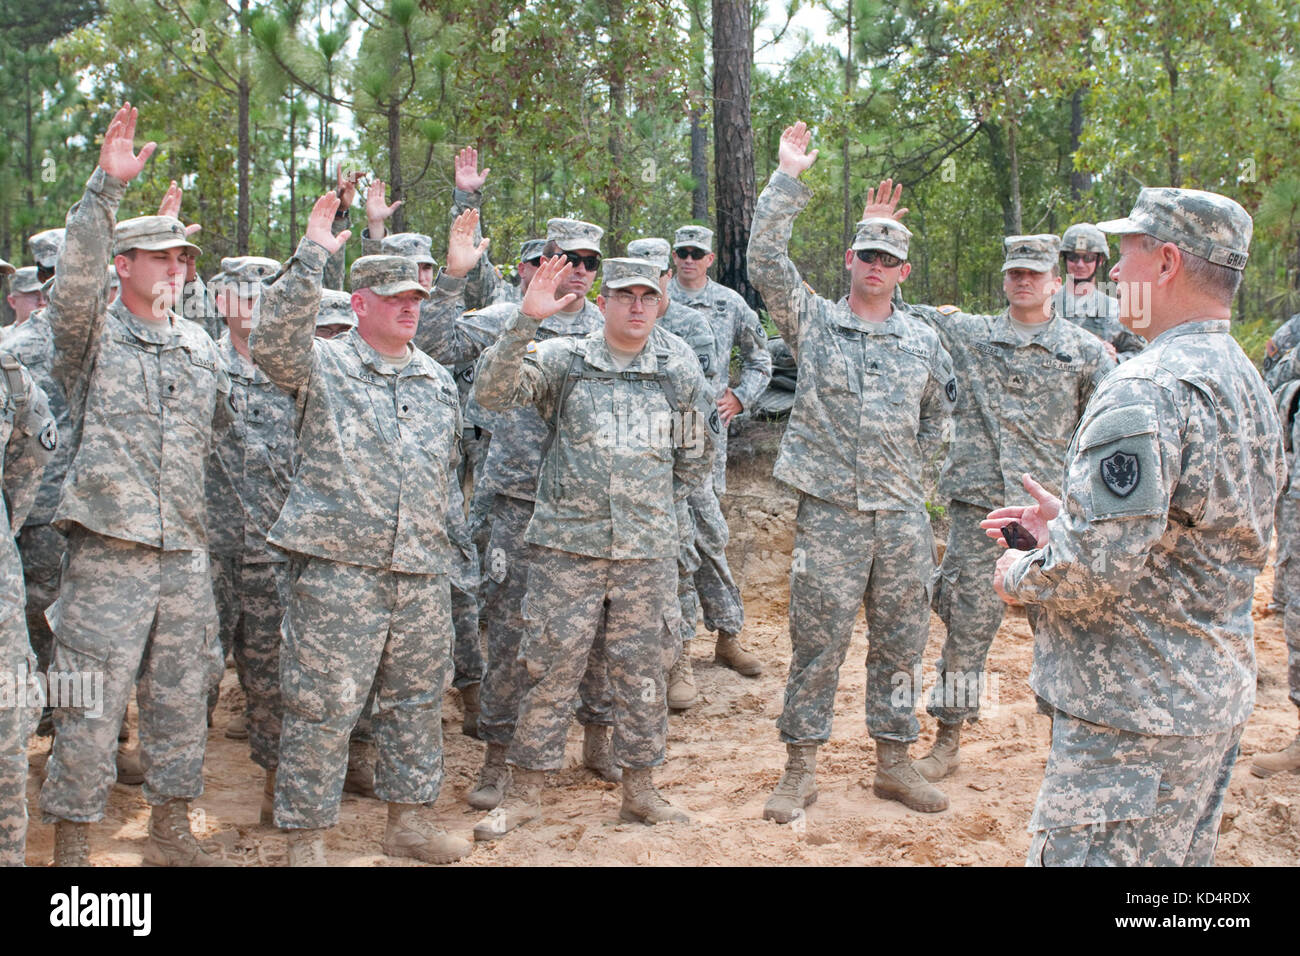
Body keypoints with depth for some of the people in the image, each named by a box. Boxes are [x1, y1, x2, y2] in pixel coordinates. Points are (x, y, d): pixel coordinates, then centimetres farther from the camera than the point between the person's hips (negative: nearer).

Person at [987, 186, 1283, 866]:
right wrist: (1066, 523, 14)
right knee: (1180, 857, 20)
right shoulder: (1249, 383, 12)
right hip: (1220, 697, 10)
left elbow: (1098, 562, -28)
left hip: (1135, 712, -10)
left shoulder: (1147, 390, -21)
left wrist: (1020, 576, -8)